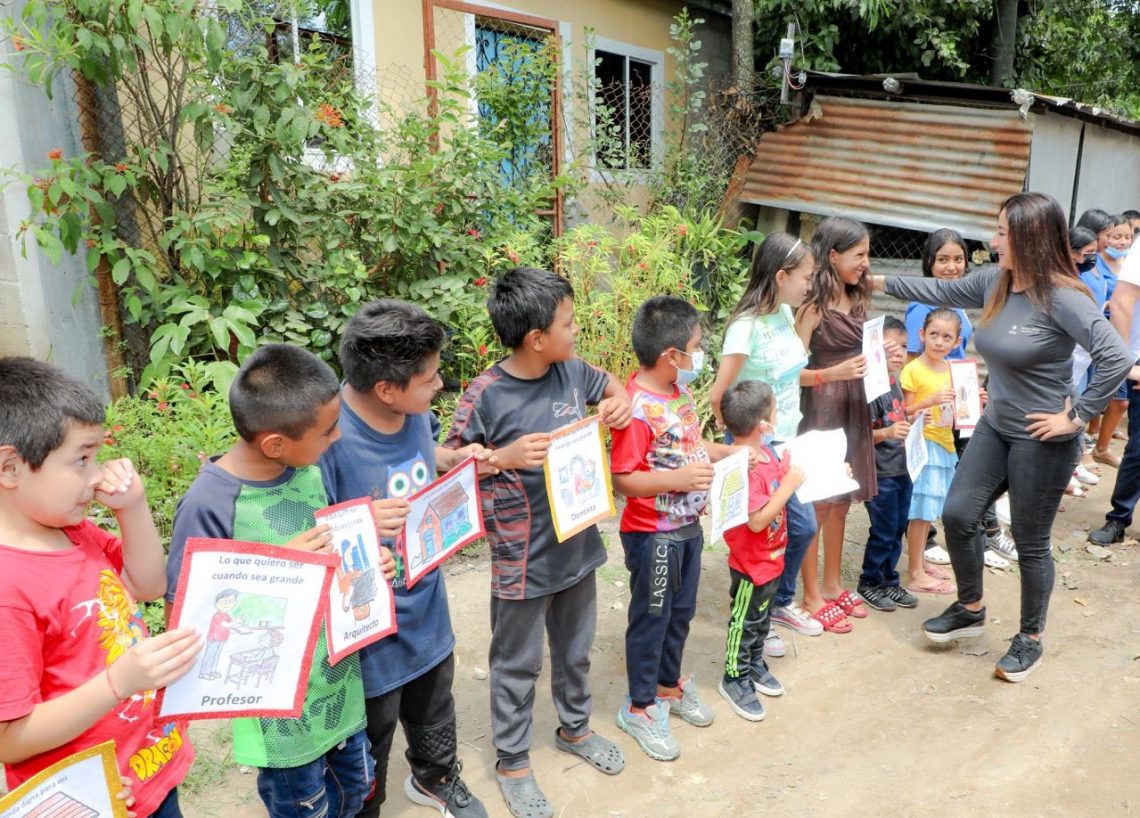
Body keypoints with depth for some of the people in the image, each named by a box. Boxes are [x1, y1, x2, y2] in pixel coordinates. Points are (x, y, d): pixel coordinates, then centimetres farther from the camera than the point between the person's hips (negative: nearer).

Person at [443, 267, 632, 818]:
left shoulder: (572, 371, -5)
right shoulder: (485, 395, -21)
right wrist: (505, 456, -29)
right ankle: (512, 762, 37)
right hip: (522, 559, -5)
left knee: (575, 650, 25)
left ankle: (574, 728, 51)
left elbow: (612, 385, 16)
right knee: (517, 665, 14)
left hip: (577, 544, 6)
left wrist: (620, 402, -6)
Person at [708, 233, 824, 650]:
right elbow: (718, 397, -24)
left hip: (785, 441, 8)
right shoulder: (747, 327, -23)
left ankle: (781, 601, 40)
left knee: (803, 525, 17)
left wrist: (829, 373, 3)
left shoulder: (785, 314, 3)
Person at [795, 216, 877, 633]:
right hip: (820, 409, -8)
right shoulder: (814, 306, -13)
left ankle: (832, 586, 30)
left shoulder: (855, 301, 11)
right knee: (817, 503, 1)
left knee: (841, 500, 15)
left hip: (853, 407, 8)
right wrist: (833, 373, -28)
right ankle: (812, 596, 14)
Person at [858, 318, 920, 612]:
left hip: (901, 469, 8)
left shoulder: (896, 381, 9)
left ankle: (889, 581, 28)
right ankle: (869, 584, 17)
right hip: (880, 472, -8)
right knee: (882, 532, 1)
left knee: (898, 529, 15)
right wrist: (887, 433, -34)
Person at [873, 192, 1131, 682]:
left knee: (1030, 543, 7)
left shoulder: (1061, 298, -22)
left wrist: (1078, 416, -22)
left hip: (1041, 440, -7)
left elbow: (1117, 359, -27)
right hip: (995, 427, 7)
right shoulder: (994, 283, 0)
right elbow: (941, 292, 15)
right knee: (958, 514, 7)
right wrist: (881, 282, 17)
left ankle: (1030, 639, 29)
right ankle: (970, 610, 30)